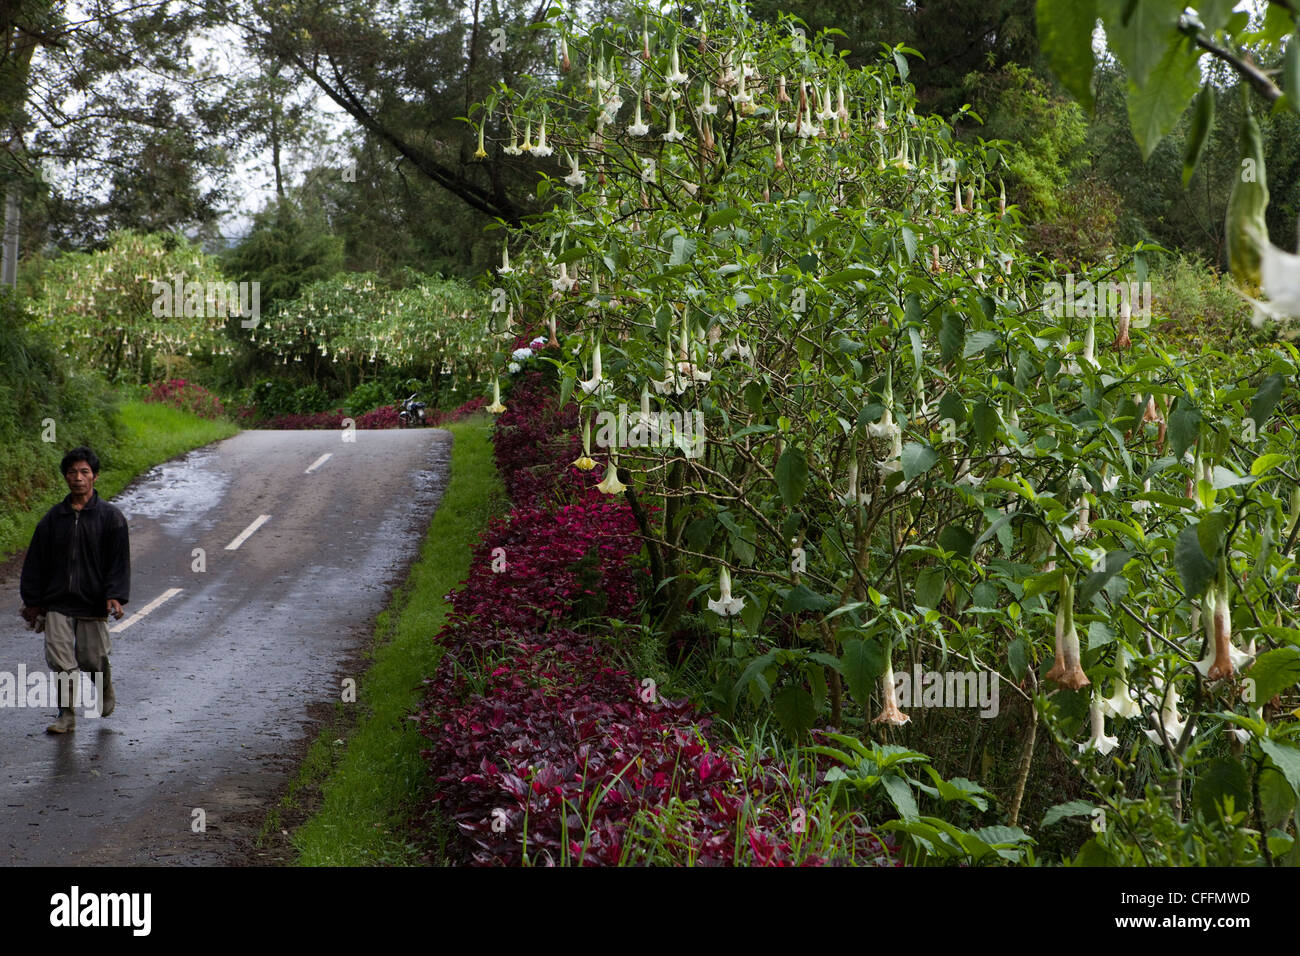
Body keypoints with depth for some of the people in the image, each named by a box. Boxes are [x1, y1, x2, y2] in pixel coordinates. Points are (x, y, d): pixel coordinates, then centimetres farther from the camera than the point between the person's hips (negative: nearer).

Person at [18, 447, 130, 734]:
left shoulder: (110, 517, -1)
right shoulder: (54, 517, 7)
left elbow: (119, 561, -3)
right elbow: (36, 561, 12)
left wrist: (115, 596, -15)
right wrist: (32, 600, 9)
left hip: (92, 602, -2)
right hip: (57, 602, 2)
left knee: (92, 658, 4)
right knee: (60, 660, -3)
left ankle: (106, 693, 35)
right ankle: (66, 715, 10)